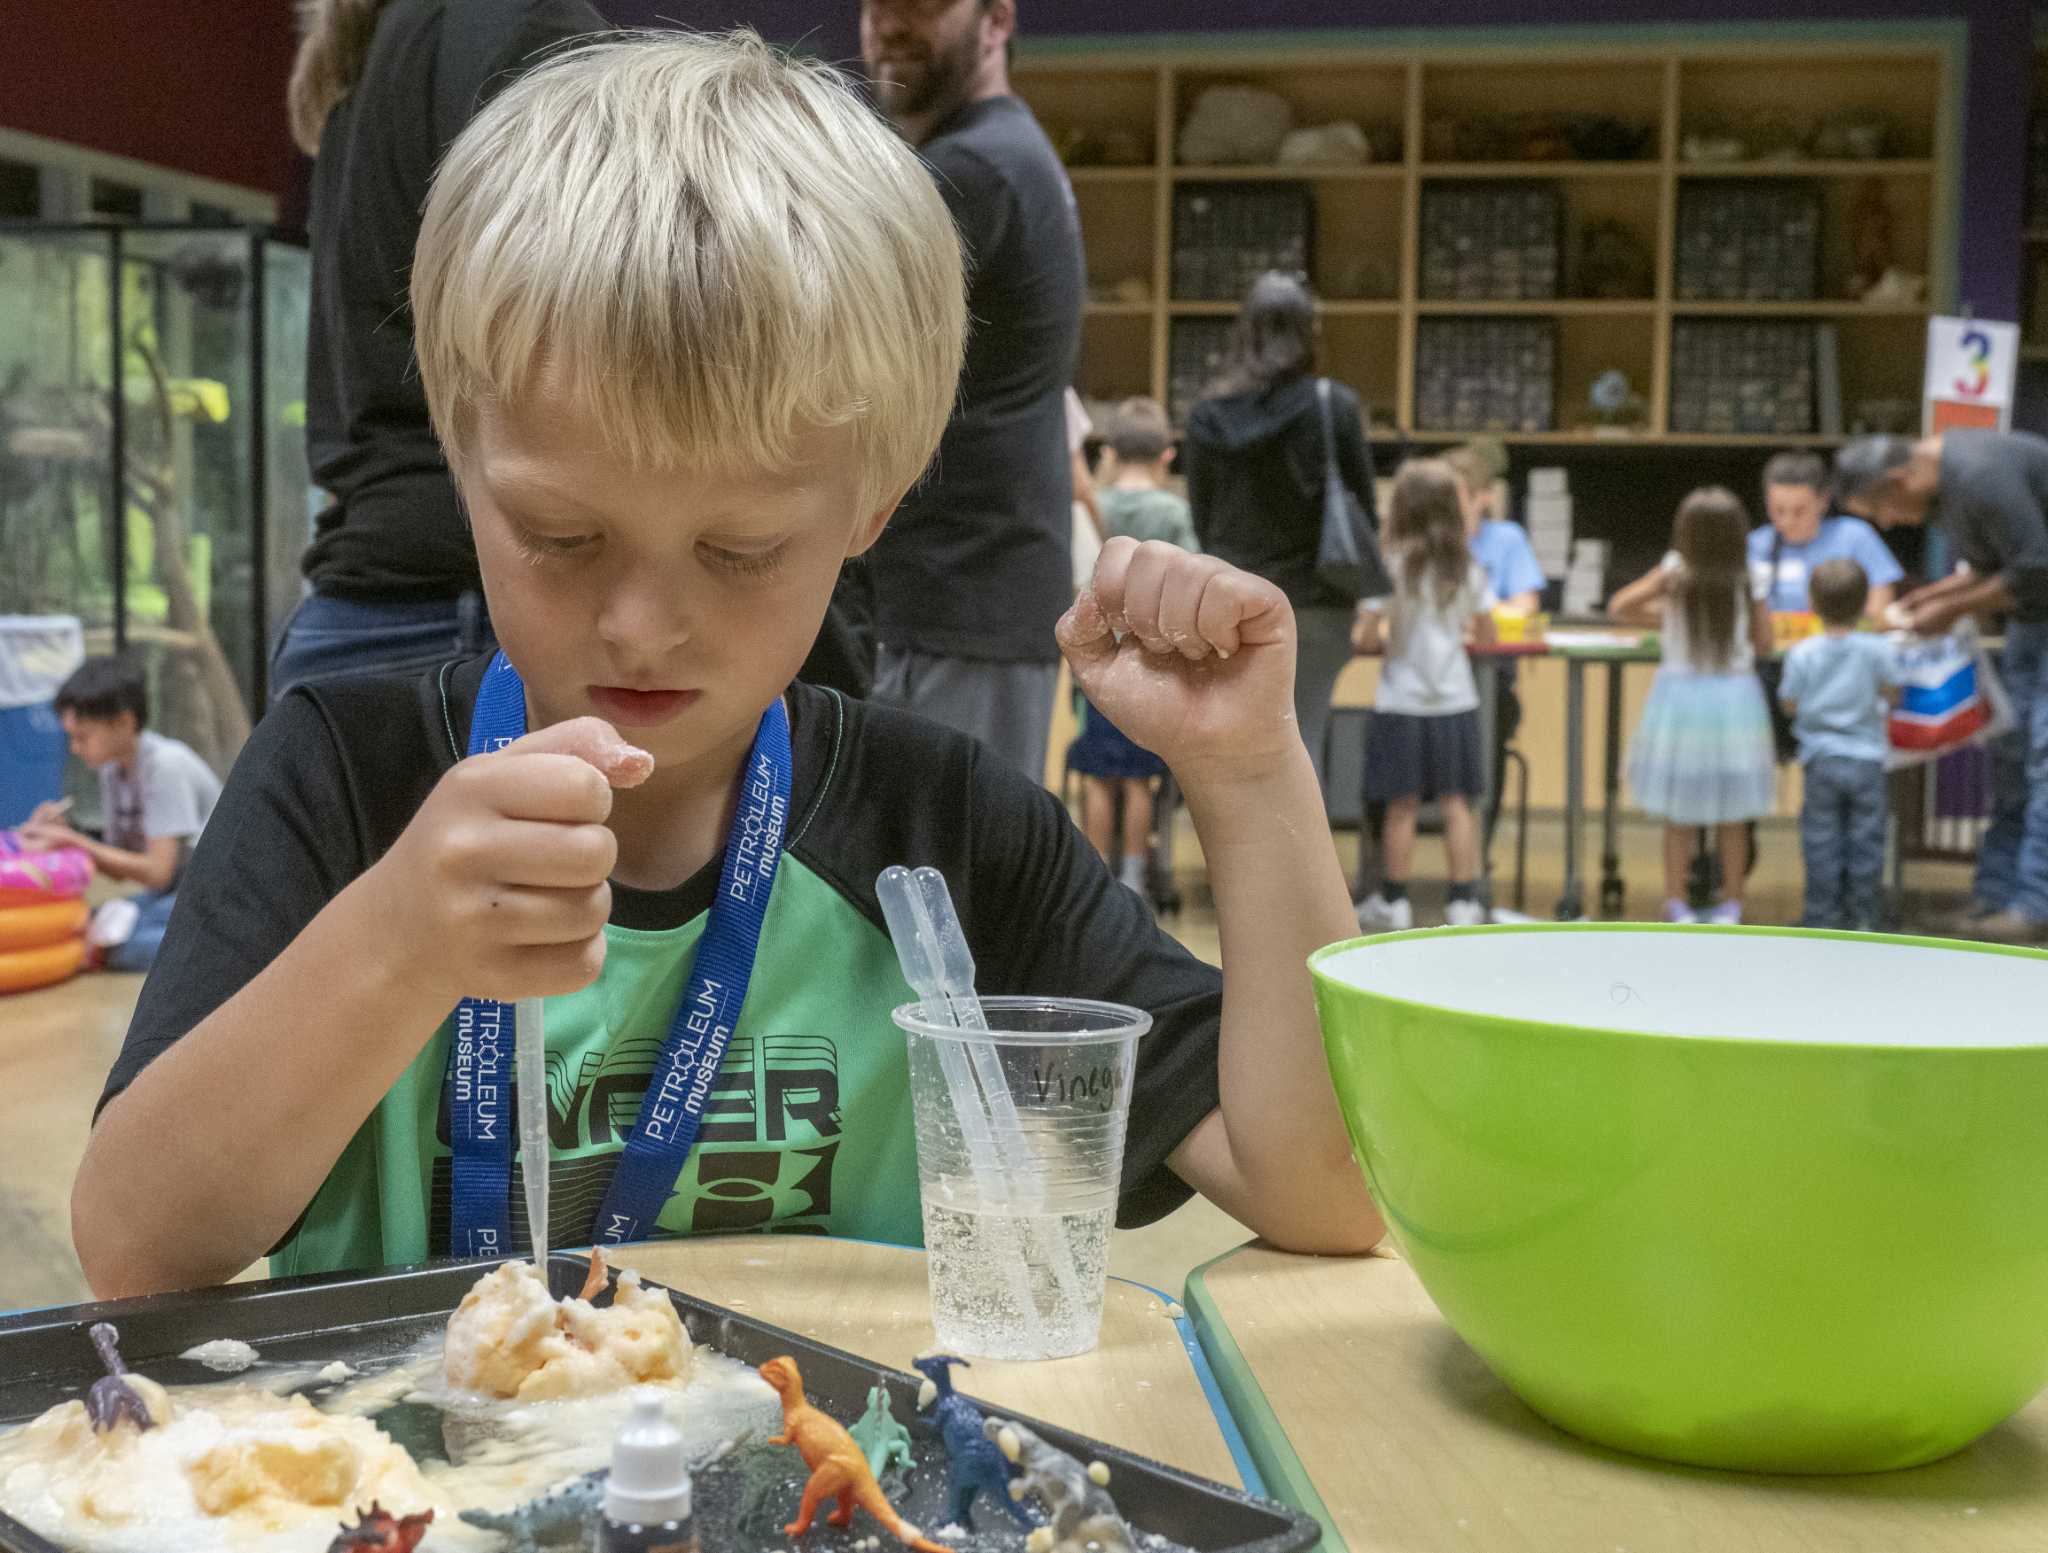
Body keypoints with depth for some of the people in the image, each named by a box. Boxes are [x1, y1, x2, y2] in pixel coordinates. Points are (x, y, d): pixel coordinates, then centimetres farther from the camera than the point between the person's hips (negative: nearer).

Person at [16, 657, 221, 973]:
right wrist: (61, 835, -6)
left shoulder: (166, 764, -17)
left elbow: (156, 871, -20)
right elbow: (120, 870, 9)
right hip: (170, 895, 9)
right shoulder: (112, 769, 7)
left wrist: (76, 841, -17)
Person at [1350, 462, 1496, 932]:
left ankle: (1393, 903, 13)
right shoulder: (1466, 567, 0)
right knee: (1456, 803, 6)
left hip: (1402, 703, -2)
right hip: (1456, 702, 2)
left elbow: (1369, 638, -12)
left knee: (1402, 806, 5)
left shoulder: (1390, 566, -10)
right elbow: (1487, 633, 7)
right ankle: (1464, 903, 6)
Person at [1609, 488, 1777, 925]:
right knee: (1732, 815, 11)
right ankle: (1731, 901, 17)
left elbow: (1618, 607, -1)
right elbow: (1764, 646, 0)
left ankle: (1675, 901, 10)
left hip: (1682, 693, -1)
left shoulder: (1675, 573, -8)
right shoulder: (1748, 580, -7)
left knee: (1679, 814, 8)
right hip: (1735, 695, 1)